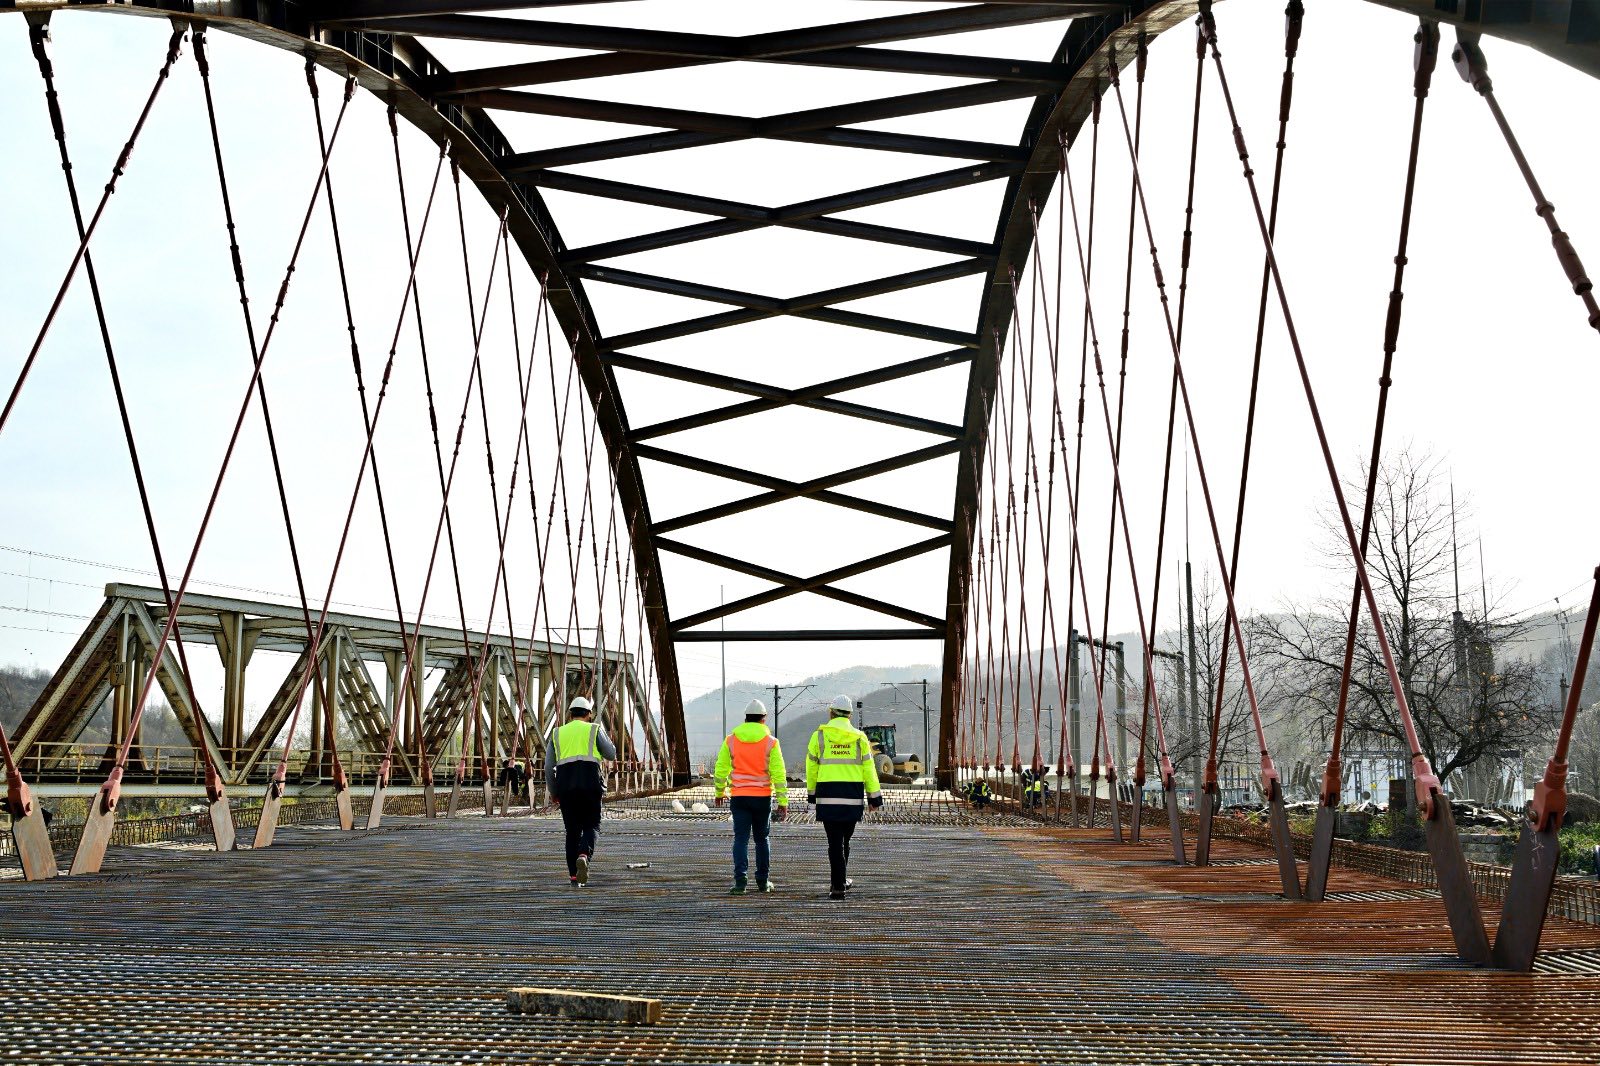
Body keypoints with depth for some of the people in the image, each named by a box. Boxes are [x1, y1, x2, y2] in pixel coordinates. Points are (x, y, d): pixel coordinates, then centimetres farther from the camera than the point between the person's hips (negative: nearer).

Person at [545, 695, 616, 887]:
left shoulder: (557, 734, 16)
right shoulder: (594, 730, 8)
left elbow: (548, 767, 12)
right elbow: (612, 754, 12)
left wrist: (553, 792, 19)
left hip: (565, 785, 2)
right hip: (590, 783, -2)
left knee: (572, 830, 10)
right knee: (590, 826, 5)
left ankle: (574, 877, 6)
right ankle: (584, 856, -26)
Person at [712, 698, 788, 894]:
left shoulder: (731, 740, 2)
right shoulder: (771, 742, -3)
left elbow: (720, 769, 7)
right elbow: (778, 774, -6)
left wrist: (720, 792, 22)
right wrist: (783, 802, -4)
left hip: (739, 797, 0)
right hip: (762, 797, 0)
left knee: (741, 839, 1)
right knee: (762, 839, 13)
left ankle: (740, 881, -11)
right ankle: (763, 881, 18)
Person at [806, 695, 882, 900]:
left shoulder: (819, 735, 2)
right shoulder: (859, 737, 6)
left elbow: (811, 766, 7)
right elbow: (868, 768, 5)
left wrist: (811, 792, 18)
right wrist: (874, 796, 9)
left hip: (828, 796, -2)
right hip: (853, 797, 2)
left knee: (835, 842, 0)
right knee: (844, 840, 16)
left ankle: (838, 886, -4)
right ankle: (839, 880, 26)